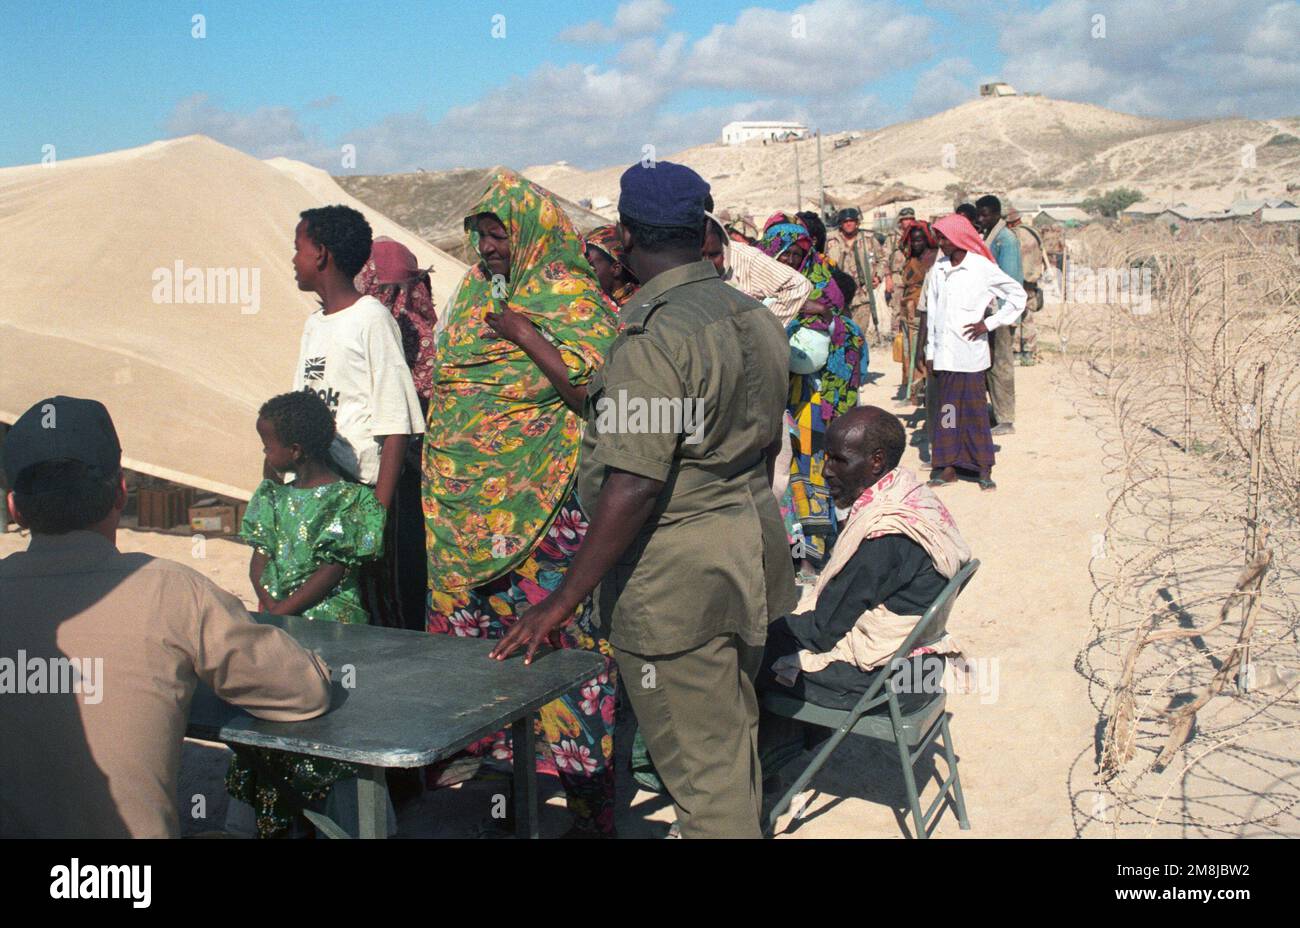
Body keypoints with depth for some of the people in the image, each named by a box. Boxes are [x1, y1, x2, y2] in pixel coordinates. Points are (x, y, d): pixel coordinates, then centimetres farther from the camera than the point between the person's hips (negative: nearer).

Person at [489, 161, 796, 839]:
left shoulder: (655, 335, -22)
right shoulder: (754, 315, 6)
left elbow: (635, 484, -27)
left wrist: (562, 602, -22)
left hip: (677, 579, -9)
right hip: (750, 550, 9)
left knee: (701, 769, 4)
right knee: (735, 741, 23)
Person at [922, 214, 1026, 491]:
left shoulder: (982, 268, -4)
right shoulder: (938, 269, 10)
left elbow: (1018, 295, 2)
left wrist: (989, 323, -4)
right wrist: (930, 351, 11)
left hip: (970, 354, -4)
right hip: (944, 354, 4)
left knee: (975, 410, 0)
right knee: (947, 409, 6)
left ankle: (985, 469, 8)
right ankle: (949, 467, 12)